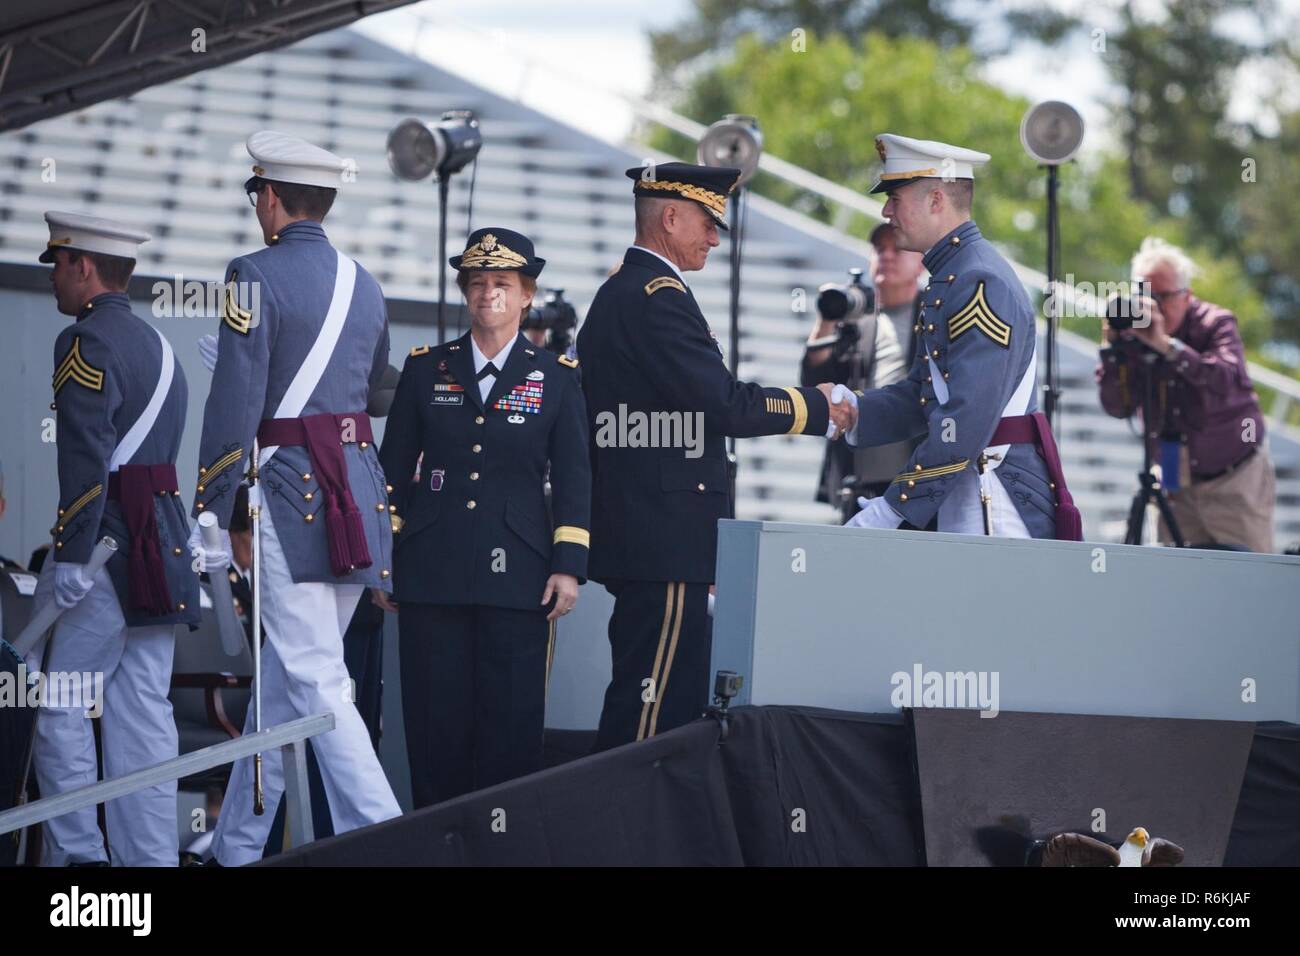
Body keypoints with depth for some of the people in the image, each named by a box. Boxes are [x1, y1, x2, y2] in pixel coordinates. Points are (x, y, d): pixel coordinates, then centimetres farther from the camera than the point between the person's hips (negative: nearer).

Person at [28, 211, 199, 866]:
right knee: (142, 707, 8)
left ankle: (76, 853, -5)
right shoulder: (158, 346, 19)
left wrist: (71, 556, -22)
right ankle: (150, 857, 6)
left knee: (59, 704, -3)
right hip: (162, 550, 9)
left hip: (106, 544, -9)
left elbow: (85, 459, -20)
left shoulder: (87, 344, -11)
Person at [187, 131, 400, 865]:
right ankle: (238, 845, 23)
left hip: (288, 485, -7)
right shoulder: (364, 284, 12)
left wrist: (211, 516, -10)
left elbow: (235, 404, -13)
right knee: (282, 676, 15)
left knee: (316, 680, -8)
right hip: (361, 487, 7)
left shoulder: (257, 276, -9)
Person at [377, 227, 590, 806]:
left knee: (511, 719, -3)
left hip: (517, 574, -1)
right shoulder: (426, 369, 10)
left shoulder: (557, 377, 8)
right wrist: (379, 560, 7)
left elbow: (574, 480, 7)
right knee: (435, 716, 0)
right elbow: (393, 469, 12)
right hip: (432, 572, 1)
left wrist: (569, 565, -2)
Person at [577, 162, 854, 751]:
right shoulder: (658, 298, -13)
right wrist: (816, 407, -8)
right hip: (670, 540, -11)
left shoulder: (616, 294, 20)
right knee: (656, 704, -11)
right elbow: (724, 405, -20)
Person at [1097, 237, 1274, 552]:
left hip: (1234, 481, -4)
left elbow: (1230, 384, -31)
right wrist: (1113, 345, -21)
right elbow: (1118, 406, -10)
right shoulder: (1134, 334, -3)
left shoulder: (1216, 324, -11)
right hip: (1176, 483, 4)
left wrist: (1166, 345, -37)